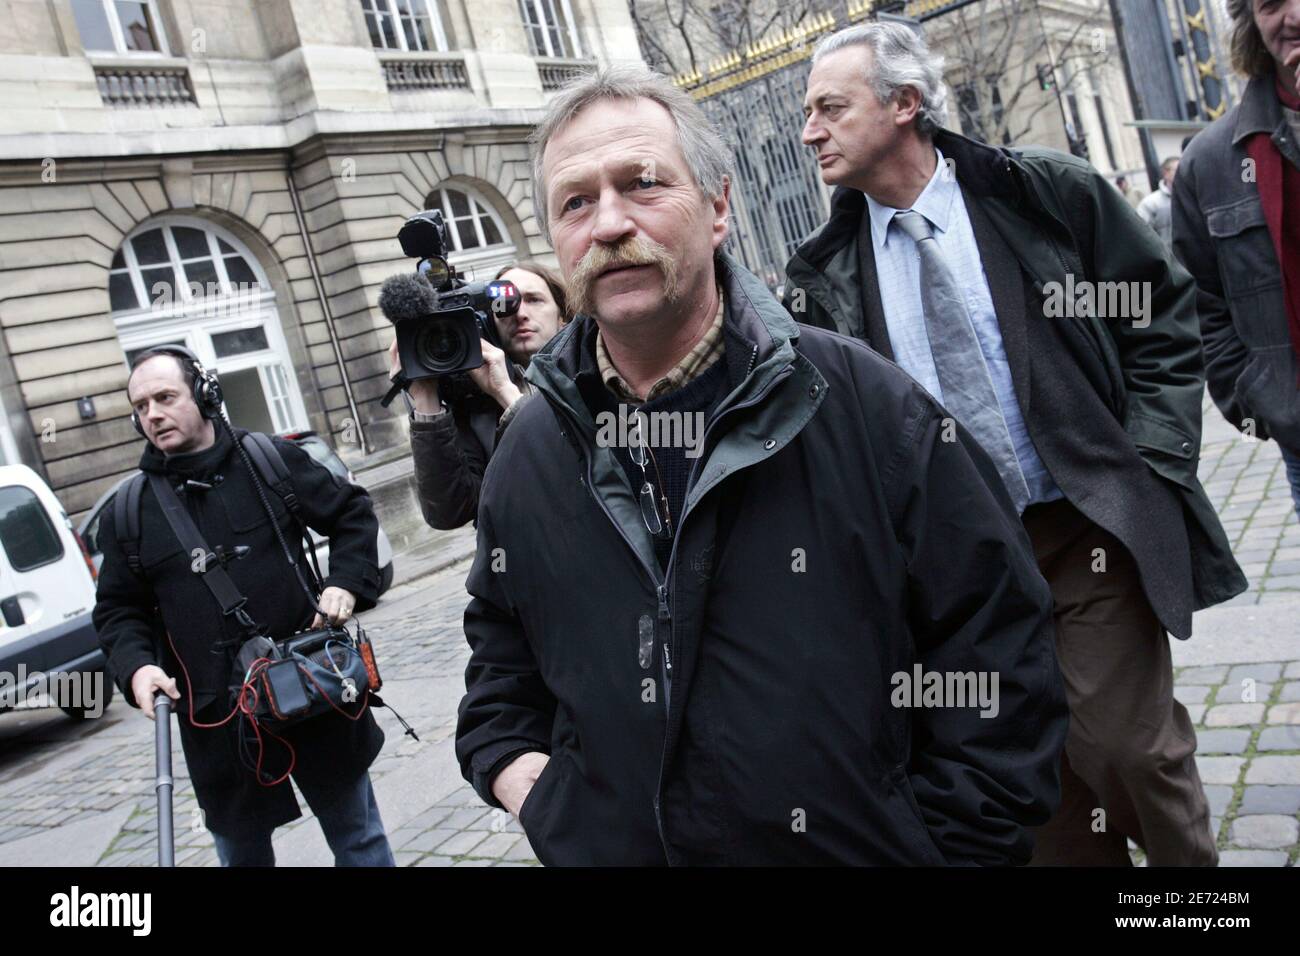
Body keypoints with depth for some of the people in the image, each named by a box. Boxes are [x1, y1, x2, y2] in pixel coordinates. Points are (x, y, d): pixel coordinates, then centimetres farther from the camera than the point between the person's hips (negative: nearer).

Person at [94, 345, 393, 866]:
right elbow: (118, 609, 9)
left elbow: (352, 512, 7)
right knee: (241, 849, 17)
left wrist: (346, 583, -8)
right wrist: (135, 666, -10)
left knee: (358, 838, 15)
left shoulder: (273, 460, -2)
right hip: (217, 719, 2)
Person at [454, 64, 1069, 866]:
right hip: (612, 847, 3)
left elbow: (998, 653, -10)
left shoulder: (866, 406, -13)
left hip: (867, 846, -2)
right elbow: (501, 658, 13)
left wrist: (953, 844, -13)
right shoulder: (525, 461, -2)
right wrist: (511, 765, -2)